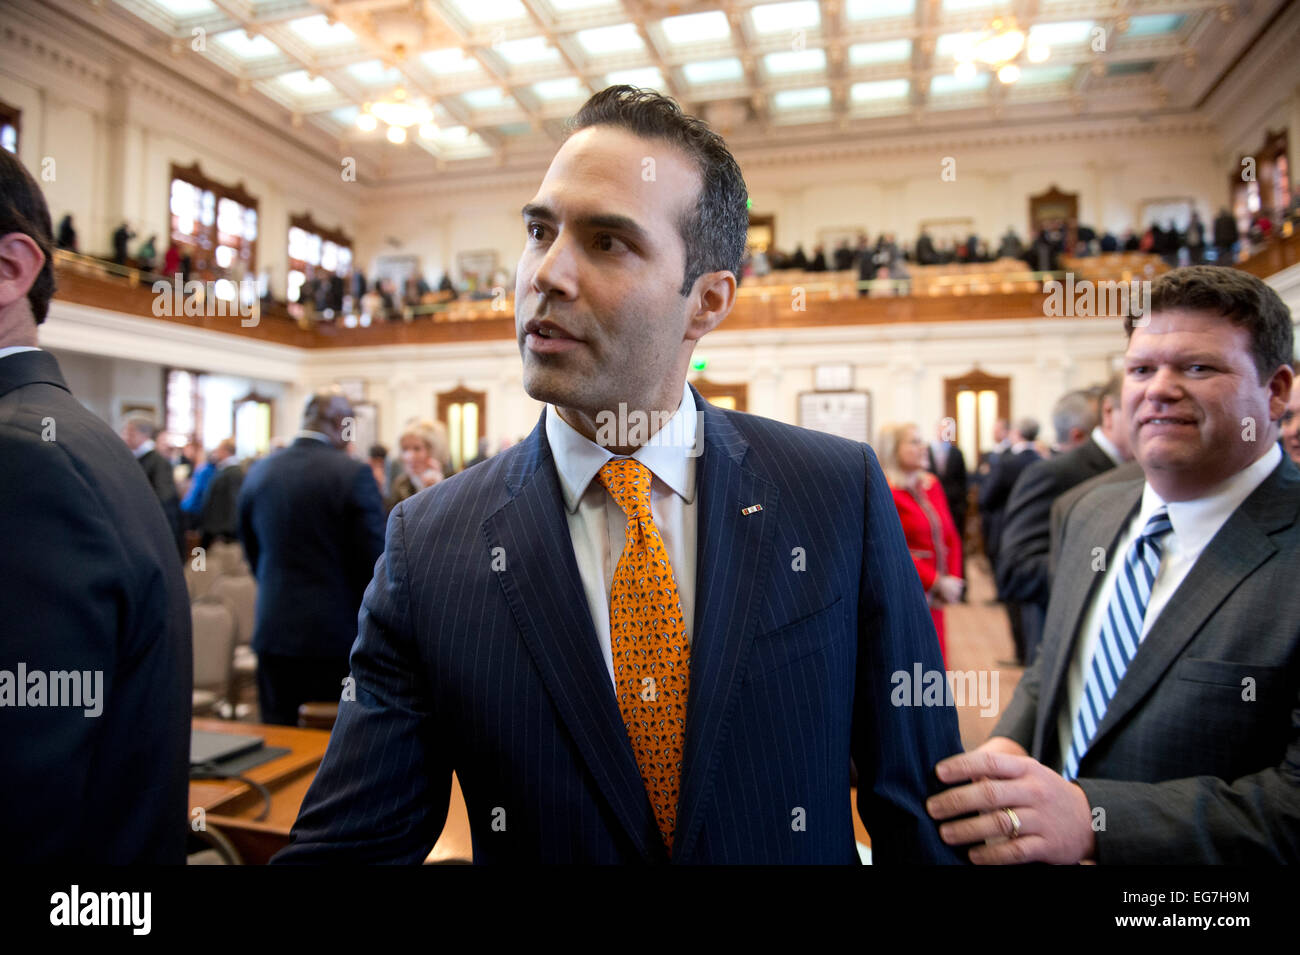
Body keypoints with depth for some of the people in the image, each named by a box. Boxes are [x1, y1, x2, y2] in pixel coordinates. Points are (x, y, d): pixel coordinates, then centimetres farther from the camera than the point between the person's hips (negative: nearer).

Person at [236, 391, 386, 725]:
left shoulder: (257, 472, 4)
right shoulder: (354, 474, -13)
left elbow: (252, 552, 14)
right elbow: (374, 558, -12)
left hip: (273, 631, 5)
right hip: (336, 634, -4)